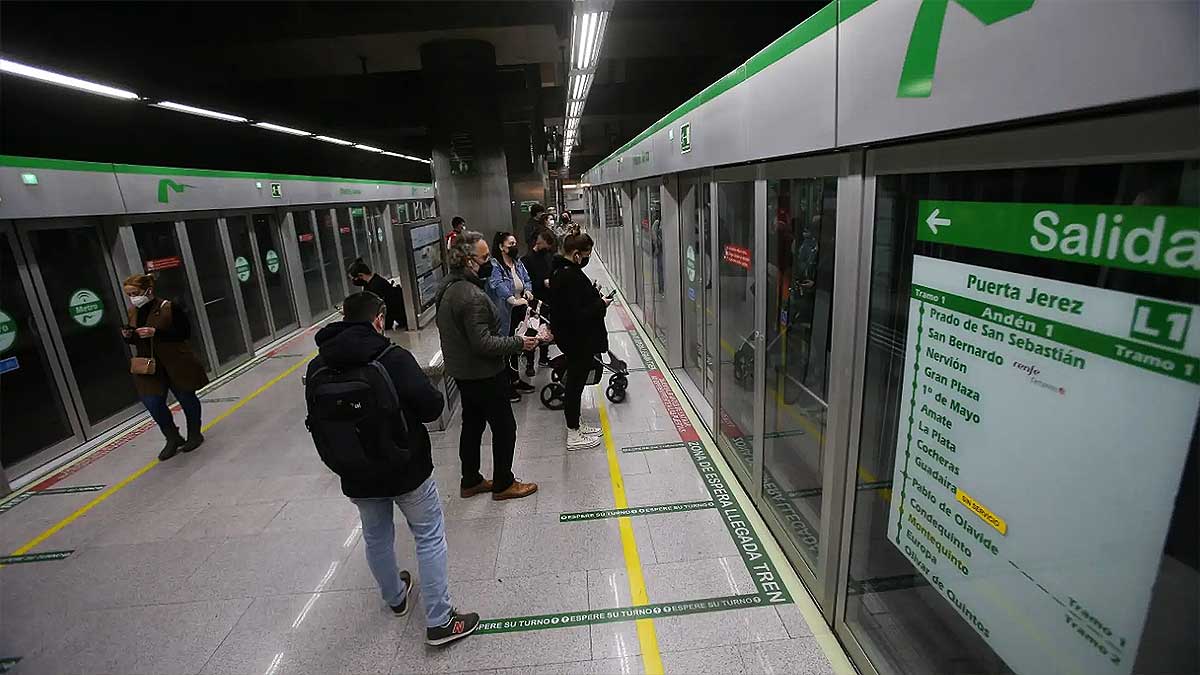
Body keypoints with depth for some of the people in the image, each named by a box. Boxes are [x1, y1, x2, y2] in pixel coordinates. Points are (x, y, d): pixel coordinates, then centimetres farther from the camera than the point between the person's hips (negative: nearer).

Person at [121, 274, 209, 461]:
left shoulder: (169, 307, -14)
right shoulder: (133, 312, 5)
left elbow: (185, 332, -17)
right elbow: (137, 340, 16)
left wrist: (156, 332, -25)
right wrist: (128, 336, -7)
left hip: (176, 363, -5)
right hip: (148, 365, 5)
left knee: (186, 398, 10)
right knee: (152, 403, -2)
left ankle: (195, 435, 30)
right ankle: (173, 438, 18)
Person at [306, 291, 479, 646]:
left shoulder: (317, 368, -3)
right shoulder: (394, 358, -20)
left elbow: (316, 424, 6)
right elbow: (431, 407, -20)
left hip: (356, 477, 5)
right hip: (406, 469, -5)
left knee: (376, 537, 25)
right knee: (430, 537, 10)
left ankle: (396, 597, 48)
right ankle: (440, 621, 15)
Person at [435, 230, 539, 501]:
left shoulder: (448, 287, 4)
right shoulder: (473, 296, -27)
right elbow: (483, 343, -29)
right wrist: (519, 343, -19)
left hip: (461, 372, 10)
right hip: (483, 375, -10)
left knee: (472, 425, 21)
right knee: (504, 427, 6)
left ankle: (471, 481, 34)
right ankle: (503, 484, 20)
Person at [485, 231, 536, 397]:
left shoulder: (518, 262, 11)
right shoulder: (494, 266, -15)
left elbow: (527, 279, 13)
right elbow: (498, 285, -31)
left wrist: (528, 290, -10)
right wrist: (513, 300, -45)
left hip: (520, 311, 8)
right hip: (505, 315, -8)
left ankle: (516, 380, 35)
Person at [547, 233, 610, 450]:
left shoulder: (559, 271, 5)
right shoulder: (571, 276, -25)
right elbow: (577, 314, -27)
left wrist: (595, 298, 7)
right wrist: (601, 305, -14)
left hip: (567, 335, 10)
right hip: (578, 340, -10)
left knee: (575, 378, 20)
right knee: (576, 382, 2)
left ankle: (576, 426, 36)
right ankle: (574, 436, 17)